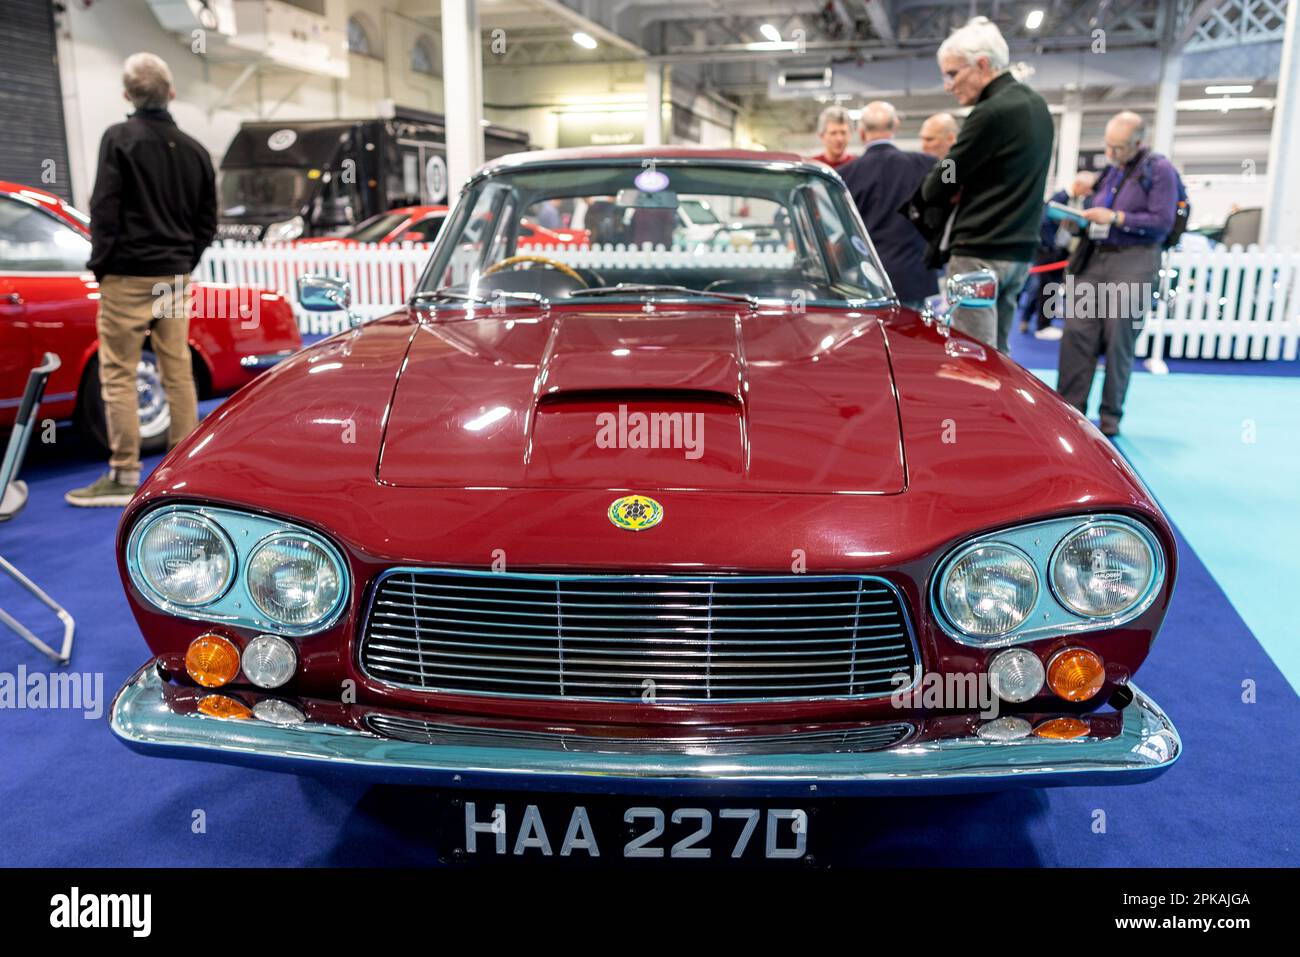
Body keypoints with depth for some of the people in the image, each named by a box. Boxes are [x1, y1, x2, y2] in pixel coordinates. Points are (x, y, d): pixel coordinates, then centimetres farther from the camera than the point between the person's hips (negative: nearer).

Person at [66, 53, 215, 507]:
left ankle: (124, 475, -1)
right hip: (176, 278, 6)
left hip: (128, 276, -5)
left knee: (118, 375, -1)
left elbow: (105, 209, -11)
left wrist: (100, 264, -1)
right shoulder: (194, 150, 8)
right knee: (178, 372, 9)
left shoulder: (119, 139, -8)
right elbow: (207, 221, 11)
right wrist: (184, 262, 17)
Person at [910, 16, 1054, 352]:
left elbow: (937, 189, -12)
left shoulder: (992, 112, -14)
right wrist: (960, 192, 6)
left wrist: (927, 188, 9)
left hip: (980, 253, -9)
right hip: (1019, 252, 9)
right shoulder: (1036, 106, 14)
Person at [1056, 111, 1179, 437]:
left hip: (1133, 263, -6)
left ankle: (1110, 416, 7)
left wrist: (1115, 218, -15)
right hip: (1094, 256, 6)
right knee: (1076, 333, -4)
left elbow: (1163, 221, -8)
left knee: (1118, 342, -3)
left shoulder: (1159, 170, -2)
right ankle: (1070, 408, 1)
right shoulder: (1108, 170, 17)